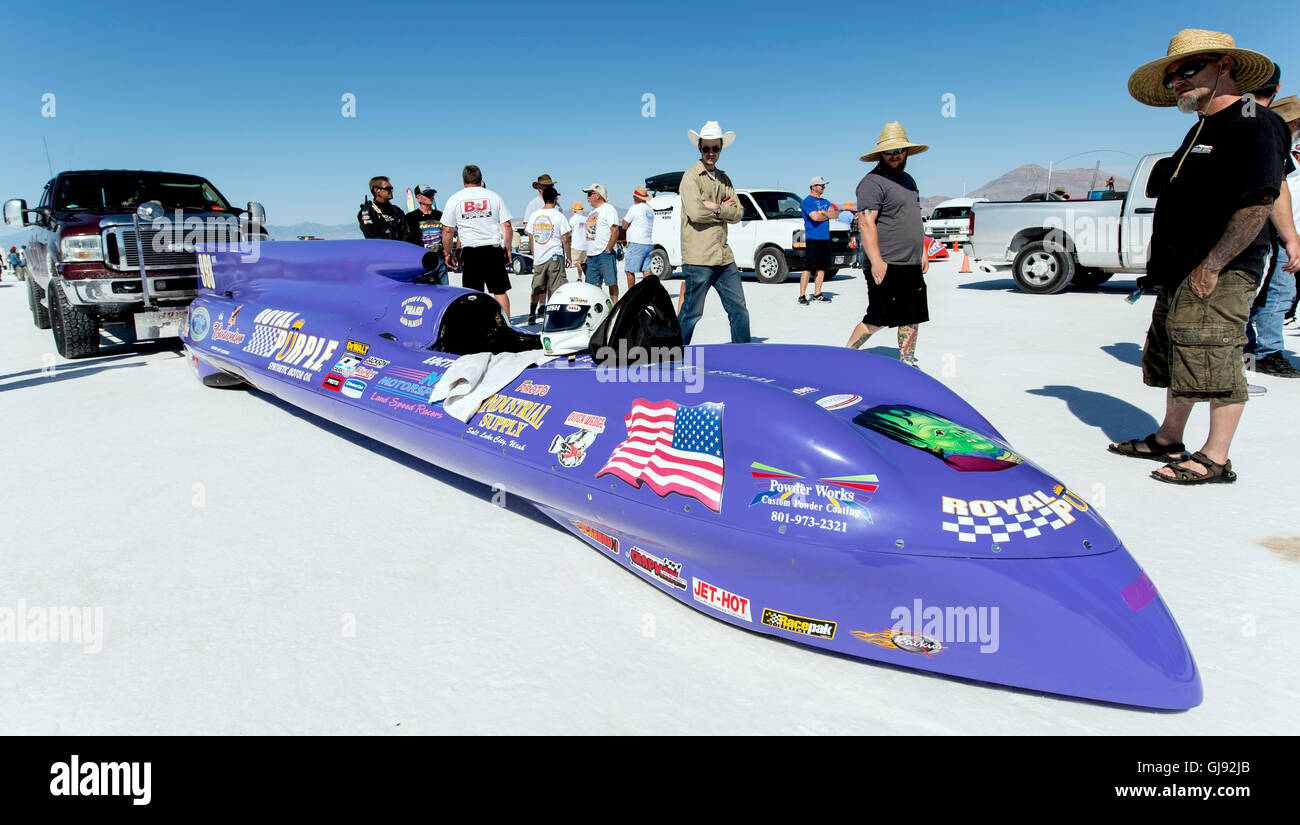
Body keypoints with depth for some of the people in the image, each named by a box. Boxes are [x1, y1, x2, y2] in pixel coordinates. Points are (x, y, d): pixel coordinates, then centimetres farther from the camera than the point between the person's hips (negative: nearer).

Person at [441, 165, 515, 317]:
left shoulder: (454, 199, 5)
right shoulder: (494, 196, 7)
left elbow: (447, 231, 5)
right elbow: (507, 227, 4)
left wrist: (449, 253, 15)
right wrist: (507, 250, 12)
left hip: (470, 252, -1)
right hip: (494, 250, 1)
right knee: (500, 291, 6)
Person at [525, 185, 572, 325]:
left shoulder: (534, 215, 3)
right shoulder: (559, 216, -9)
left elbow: (531, 238, 9)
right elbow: (565, 239, -7)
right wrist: (569, 256, 4)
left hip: (538, 258, 4)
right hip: (555, 257, -4)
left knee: (536, 288, 13)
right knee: (556, 290, 1)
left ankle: (532, 314, 11)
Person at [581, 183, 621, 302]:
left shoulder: (609, 209, -6)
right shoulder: (592, 212, 22)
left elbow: (615, 231, -14)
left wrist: (608, 250, -17)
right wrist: (587, 254, 20)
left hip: (605, 254, -9)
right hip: (591, 256, 9)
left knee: (612, 283, -6)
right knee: (594, 285, 8)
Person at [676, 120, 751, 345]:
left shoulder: (724, 179, 18)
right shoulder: (691, 177, -3)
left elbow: (738, 214, 9)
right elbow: (695, 212, -17)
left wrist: (714, 208, -7)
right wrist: (723, 209, -3)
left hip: (724, 257, 7)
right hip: (698, 259, -7)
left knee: (739, 310, 9)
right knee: (691, 313, -1)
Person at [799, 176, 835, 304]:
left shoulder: (825, 201, 19)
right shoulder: (807, 201, -5)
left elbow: (835, 214, 7)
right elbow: (815, 217, -19)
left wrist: (823, 212, -10)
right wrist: (827, 216, -2)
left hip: (825, 238, 8)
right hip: (812, 238, -8)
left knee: (822, 268, 8)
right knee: (808, 268, -9)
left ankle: (817, 294, 16)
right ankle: (802, 296, -6)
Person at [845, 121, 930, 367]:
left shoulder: (907, 180, 20)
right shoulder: (872, 183, -9)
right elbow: (866, 223, -18)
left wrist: (922, 253, 22)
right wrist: (876, 261, -25)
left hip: (912, 266, 9)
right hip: (886, 268, -9)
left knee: (913, 317, 9)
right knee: (878, 320, -7)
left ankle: (907, 362, 18)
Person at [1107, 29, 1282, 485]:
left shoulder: (1250, 126, -10)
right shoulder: (1200, 132, 21)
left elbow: (1259, 203, -19)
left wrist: (1213, 264, -22)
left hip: (1219, 275, -10)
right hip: (1180, 275, 10)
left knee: (1213, 361, -8)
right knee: (1173, 360, 15)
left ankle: (1216, 459, -1)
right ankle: (1168, 440, 26)